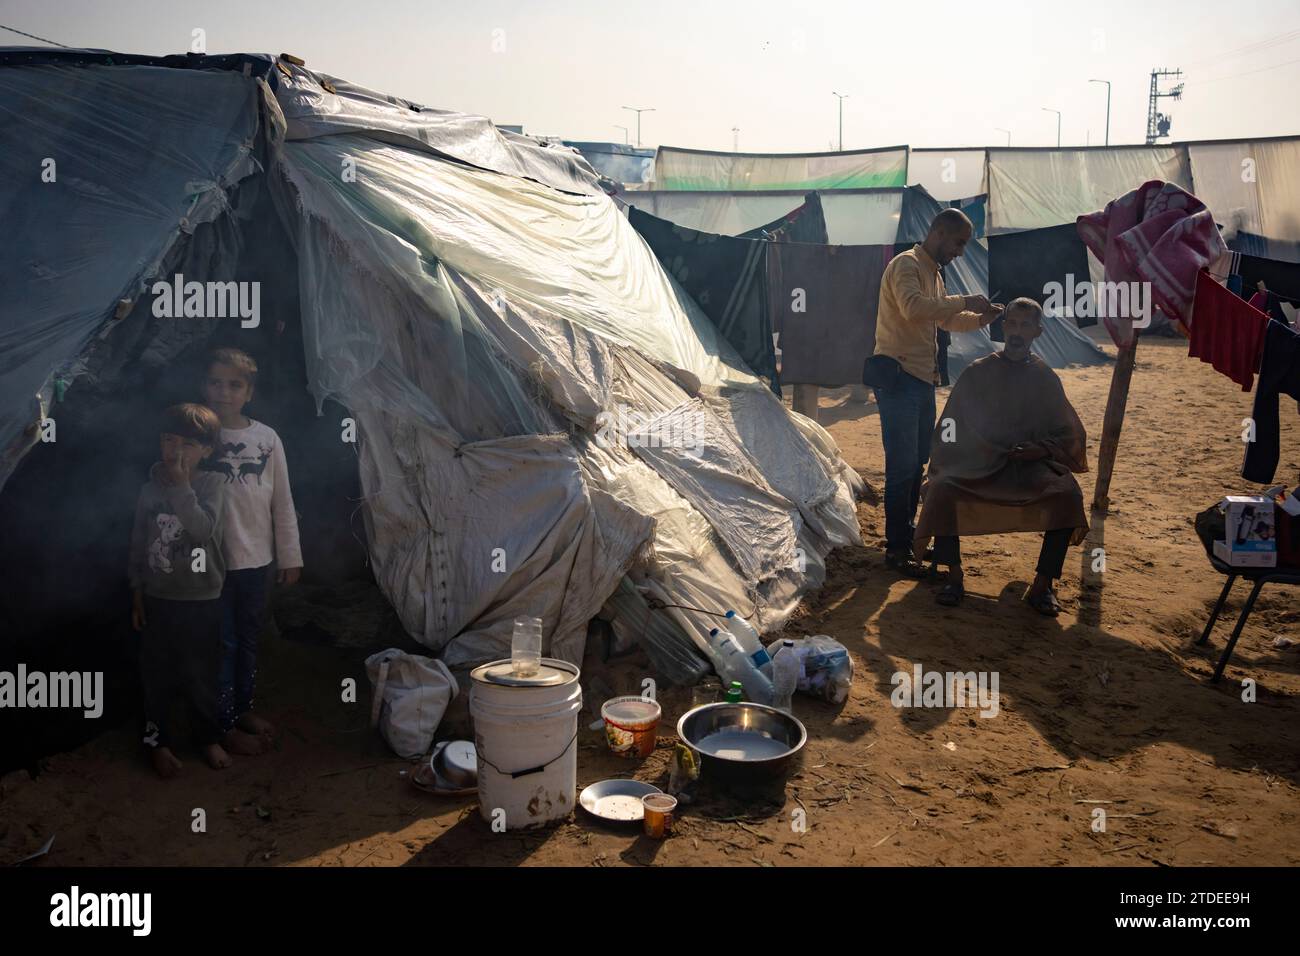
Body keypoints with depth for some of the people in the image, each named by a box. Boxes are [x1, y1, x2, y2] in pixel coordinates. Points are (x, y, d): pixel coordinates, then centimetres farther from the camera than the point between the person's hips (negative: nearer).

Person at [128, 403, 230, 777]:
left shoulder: (210, 485, -8)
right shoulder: (150, 488, -1)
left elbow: (202, 529, -25)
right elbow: (138, 545, 6)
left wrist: (181, 485, -24)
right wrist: (137, 592, 5)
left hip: (201, 599, -2)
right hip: (157, 598, 2)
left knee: (200, 674, 11)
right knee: (157, 674, 10)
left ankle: (208, 736, 29)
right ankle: (157, 740, 27)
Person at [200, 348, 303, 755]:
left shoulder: (267, 438, 0)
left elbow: (283, 504, 4)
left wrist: (290, 556, 5)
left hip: (256, 559, 4)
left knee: (249, 637, 17)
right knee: (221, 642, 5)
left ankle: (243, 707, 35)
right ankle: (225, 723, 19)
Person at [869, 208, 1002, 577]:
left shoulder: (933, 273, 19)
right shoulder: (906, 264, -11)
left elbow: (946, 320, 28)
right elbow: (913, 308, -30)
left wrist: (981, 318, 12)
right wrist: (963, 302, -22)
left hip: (922, 380, 10)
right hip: (898, 378, -10)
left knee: (917, 462, 15)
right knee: (902, 465, -7)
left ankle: (907, 533, 27)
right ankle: (896, 549, 1)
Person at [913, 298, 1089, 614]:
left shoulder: (1045, 378, 7)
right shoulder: (978, 372, 5)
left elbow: (1068, 433, 10)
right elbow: (954, 427, 5)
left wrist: (1041, 449, -10)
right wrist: (988, 449, -10)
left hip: (1033, 463, 1)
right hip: (979, 463, 0)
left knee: (1068, 494, -29)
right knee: (942, 488, -30)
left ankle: (1043, 585, -18)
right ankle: (954, 577, -17)